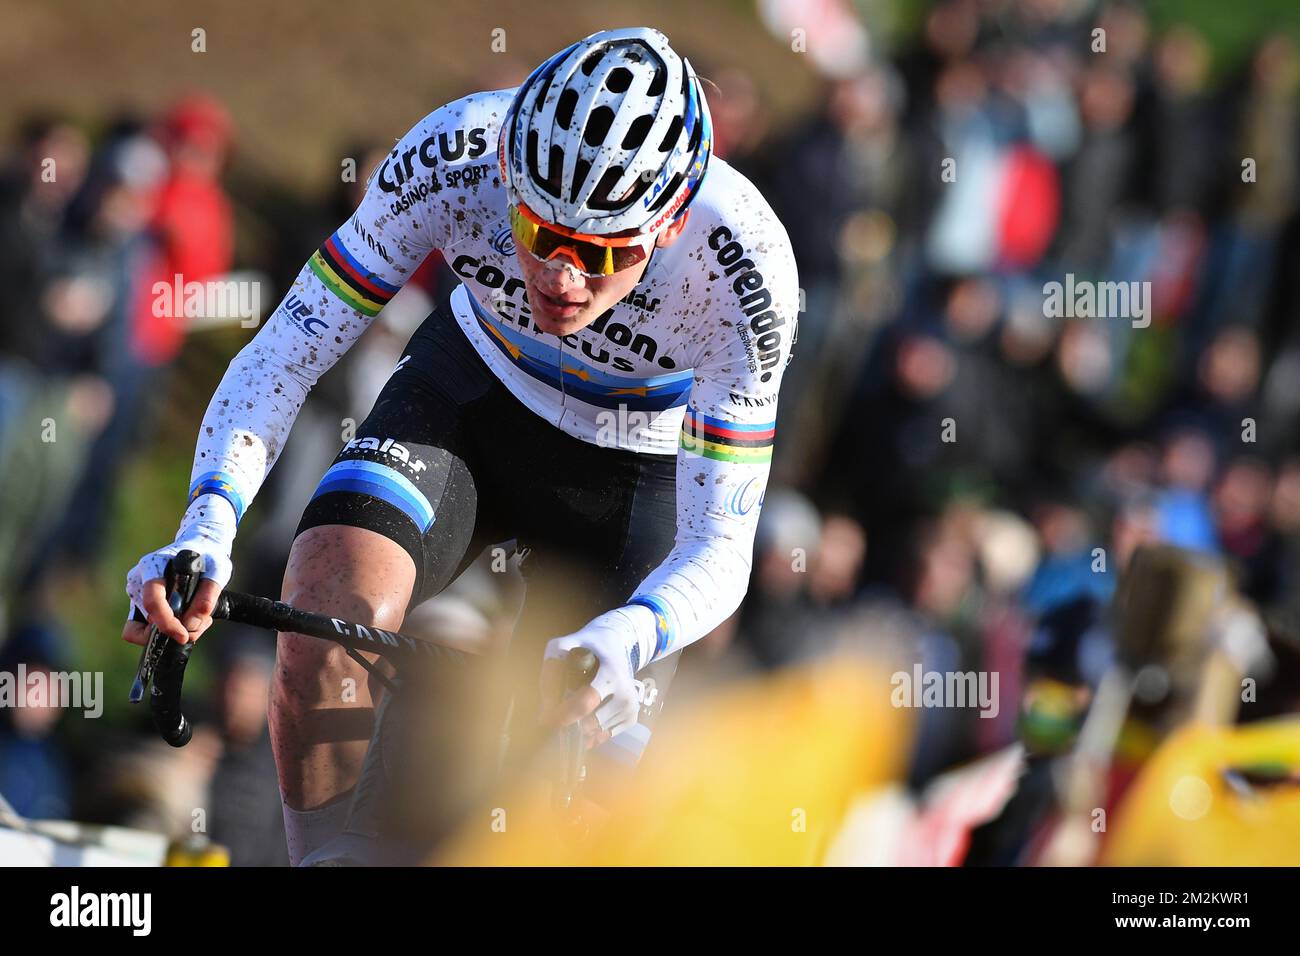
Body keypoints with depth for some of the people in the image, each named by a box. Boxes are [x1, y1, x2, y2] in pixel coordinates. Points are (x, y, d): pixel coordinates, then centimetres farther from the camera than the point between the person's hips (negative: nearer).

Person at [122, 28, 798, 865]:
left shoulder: (743, 268, -36)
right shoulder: (451, 160, -33)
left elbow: (720, 547, -32)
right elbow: (282, 358, -25)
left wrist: (621, 642, -54)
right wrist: (205, 531, -43)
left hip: (636, 470, -1)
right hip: (471, 393, 1)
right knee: (321, 633, -26)